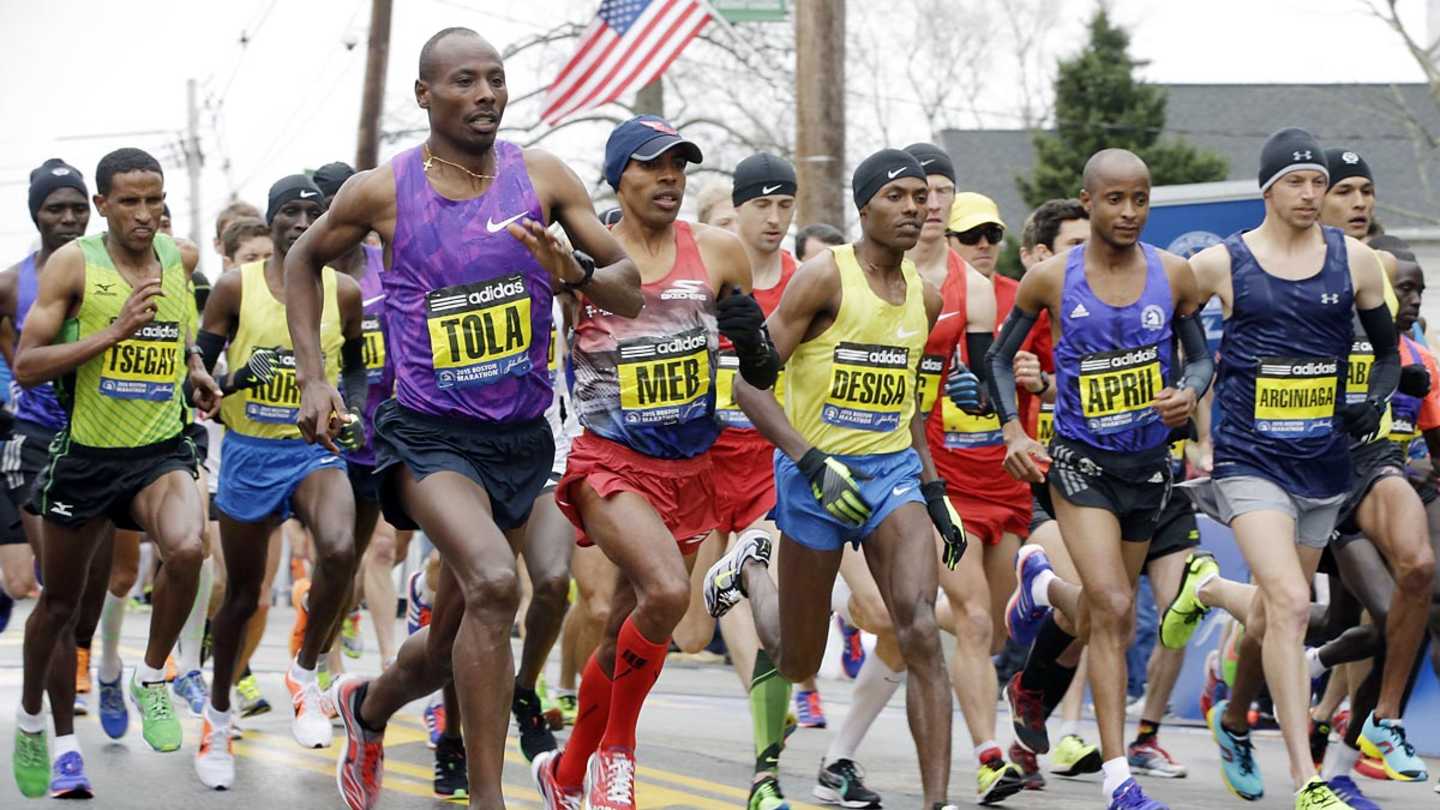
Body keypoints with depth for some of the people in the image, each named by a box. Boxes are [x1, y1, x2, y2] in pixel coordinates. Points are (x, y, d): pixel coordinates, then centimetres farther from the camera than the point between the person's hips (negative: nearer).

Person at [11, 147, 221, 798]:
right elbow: (25, 366, -16)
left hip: (161, 451, 2)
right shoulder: (74, 264, -10)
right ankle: (30, 717, 40)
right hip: (86, 456, -2)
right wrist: (114, 332, -23)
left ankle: (150, 680, -6)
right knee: (60, 604, 13)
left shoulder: (179, 258, 4)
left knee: (187, 549, -30)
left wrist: (195, 372, 6)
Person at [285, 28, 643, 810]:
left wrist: (576, 274, -22)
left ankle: (367, 708, 49)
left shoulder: (542, 179, -3)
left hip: (520, 435, 4)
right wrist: (313, 376, 4)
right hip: (427, 431, -4)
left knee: (450, 643, 14)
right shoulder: (381, 190, -6)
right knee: (493, 581, -31)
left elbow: (634, 289, 0)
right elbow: (303, 260, 13)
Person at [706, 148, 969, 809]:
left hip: (894, 469, 4)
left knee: (921, 634, -18)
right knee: (796, 663, 12)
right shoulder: (825, 277, -13)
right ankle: (749, 572, 46)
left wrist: (934, 491, 16)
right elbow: (749, 380, -15)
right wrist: (813, 463, -23)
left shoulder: (924, 298, 6)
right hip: (815, 473, -4)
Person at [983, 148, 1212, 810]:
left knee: (1100, 615, 17)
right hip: (1080, 461, -4)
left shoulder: (1173, 275, -3)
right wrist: (1012, 431, -8)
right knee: (1114, 609, -19)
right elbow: (1000, 357, 6)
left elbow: (1200, 355, 7)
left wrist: (1189, 394, -16)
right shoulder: (1050, 279, -8)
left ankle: (1041, 585, 55)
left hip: (1149, 465, 4)